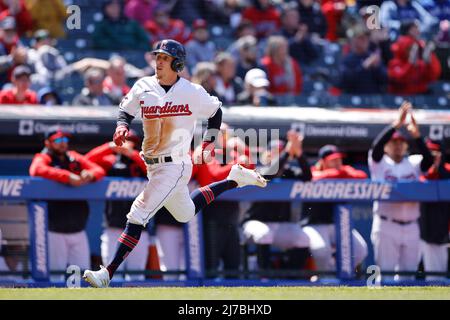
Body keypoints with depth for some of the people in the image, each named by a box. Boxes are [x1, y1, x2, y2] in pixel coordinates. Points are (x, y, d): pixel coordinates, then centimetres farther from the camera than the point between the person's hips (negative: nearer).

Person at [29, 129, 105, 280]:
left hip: (78, 230, 5)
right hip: (55, 231, -5)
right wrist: (68, 177, -32)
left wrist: (90, 174, -18)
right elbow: (37, 170, -24)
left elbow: (99, 170, 7)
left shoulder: (75, 158, 14)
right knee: (56, 272, -7)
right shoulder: (43, 158, 0)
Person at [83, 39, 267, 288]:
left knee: (137, 216, -16)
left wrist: (209, 141, 0)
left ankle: (108, 274, -16)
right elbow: (125, 110, 12)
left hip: (175, 166, -7)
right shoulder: (144, 87, 0)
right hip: (152, 166, 7)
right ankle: (234, 179, 42)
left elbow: (215, 111, 8)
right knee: (186, 214, 25)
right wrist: (122, 125, -9)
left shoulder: (192, 92, -9)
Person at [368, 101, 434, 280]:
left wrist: (417, 135, -20)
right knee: (386, 272, -6)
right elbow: (376, 146, -14)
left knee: (409, 272, 7)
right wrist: (397, 124, -21)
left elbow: (429, 159, -7)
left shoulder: (413, 163, 12)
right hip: (386, 226, -3)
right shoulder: (379, 163, 5)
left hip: (411, 227, 4)